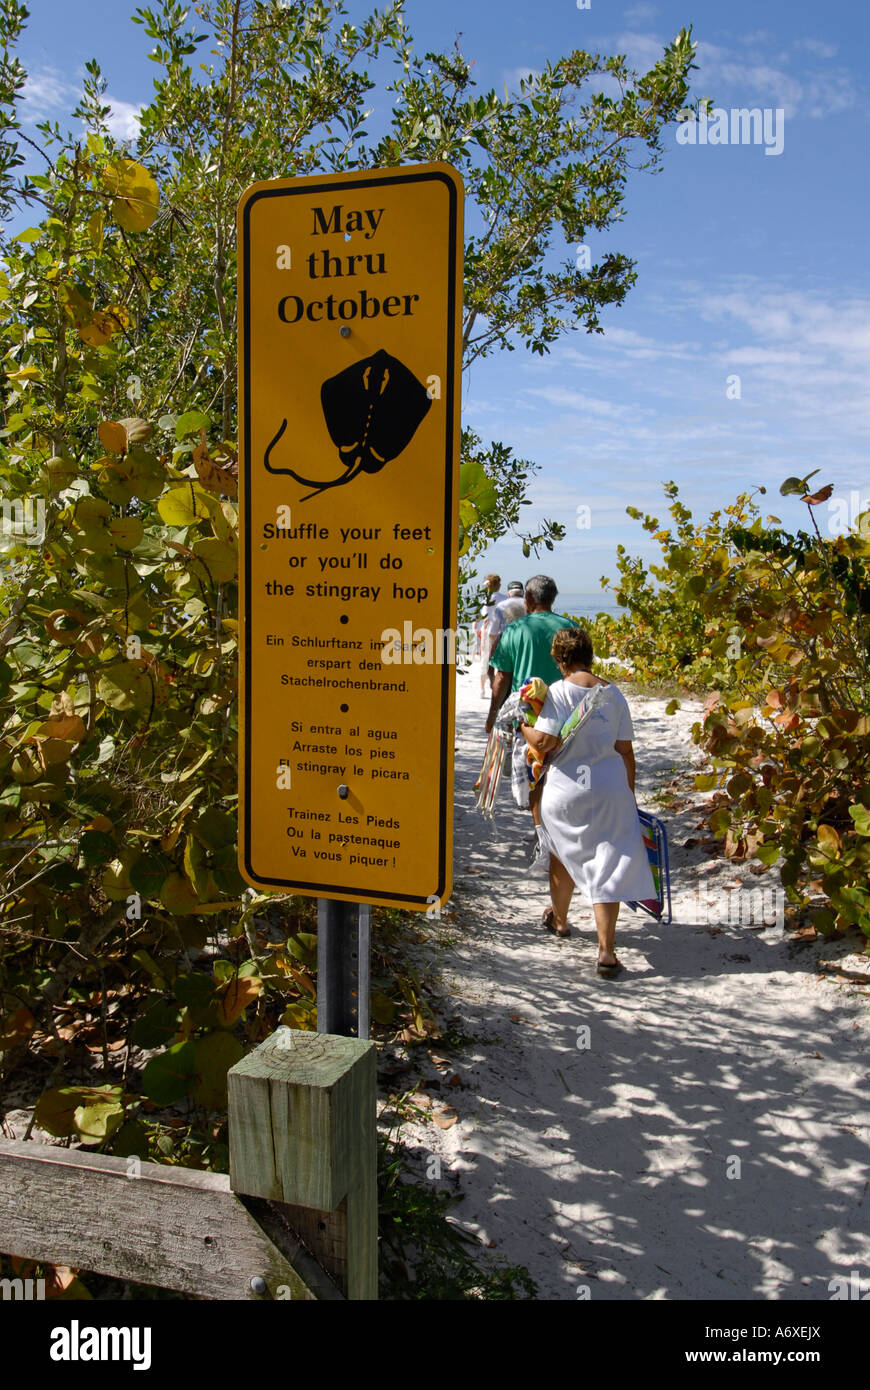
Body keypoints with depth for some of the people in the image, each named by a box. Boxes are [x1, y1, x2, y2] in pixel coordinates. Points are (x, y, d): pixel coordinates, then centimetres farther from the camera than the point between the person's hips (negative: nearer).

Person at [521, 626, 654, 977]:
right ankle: (606, 951, -4)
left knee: (564, 854, 22)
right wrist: (629, 795, 13)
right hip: (610, 790, 2)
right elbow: (625, 750, 4)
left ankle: (559, 919, 44)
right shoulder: (614, 694, 3)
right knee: (608, 864, 2)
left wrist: (524, 727, 4)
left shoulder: (559, 691, -9)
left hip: (566, 790, -2)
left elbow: (544, 742, -16)